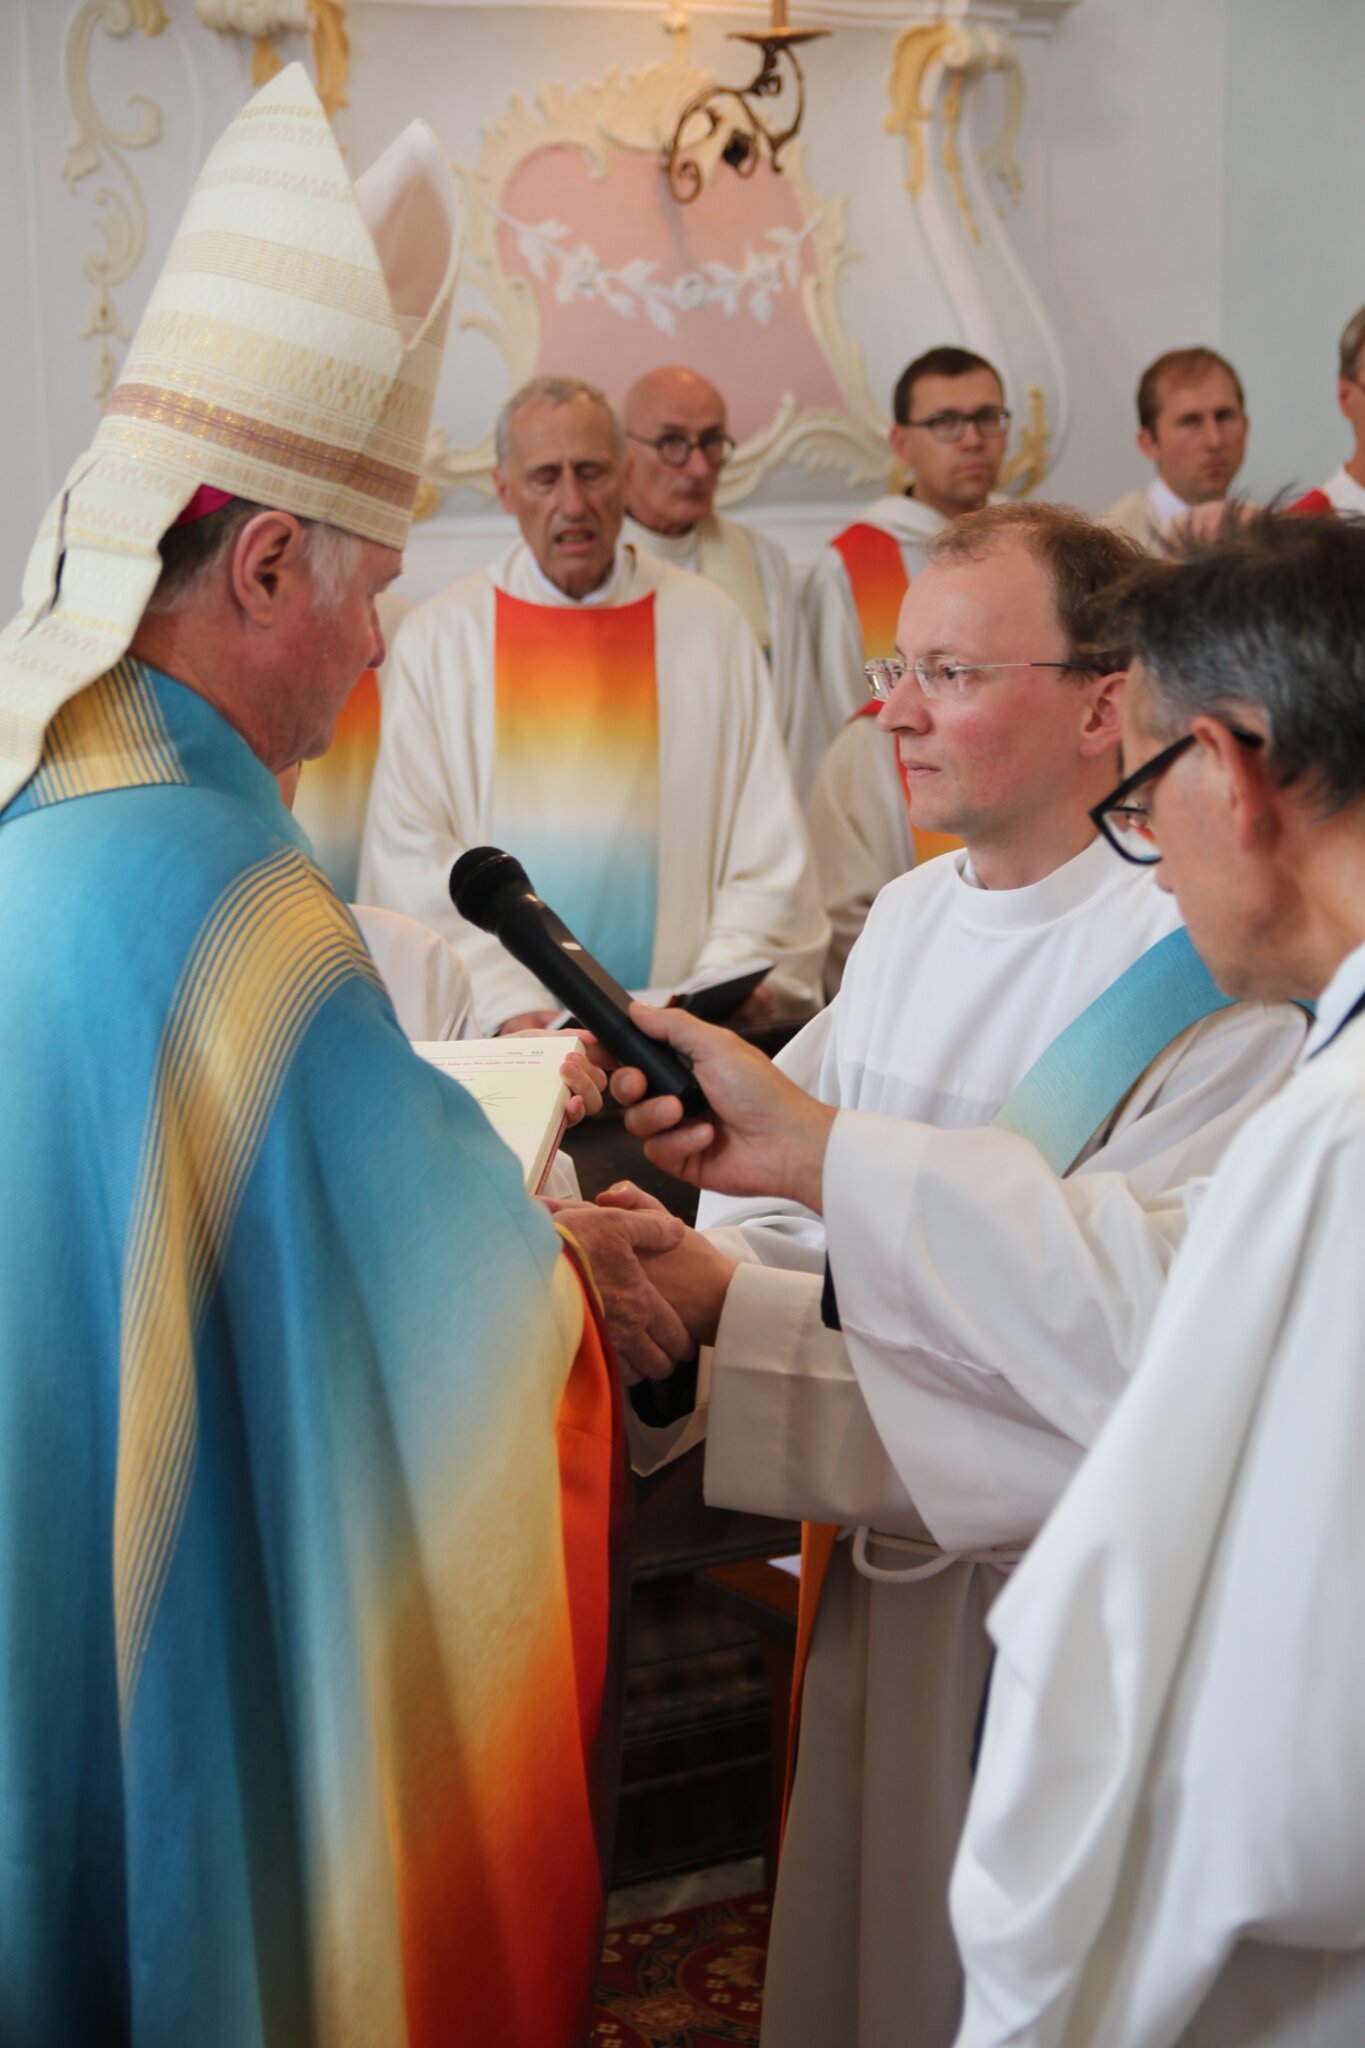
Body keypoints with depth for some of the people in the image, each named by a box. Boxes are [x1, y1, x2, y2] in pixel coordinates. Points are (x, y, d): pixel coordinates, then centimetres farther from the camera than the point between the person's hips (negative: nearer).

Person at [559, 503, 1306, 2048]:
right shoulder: (908, 921, 5)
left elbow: (1148, 1313, -33)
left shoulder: (1206, 962, -19)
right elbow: (793, 1230, 4)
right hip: (881, 1574, 7)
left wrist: (825, 1152, -34)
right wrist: (699, 1279, -19)